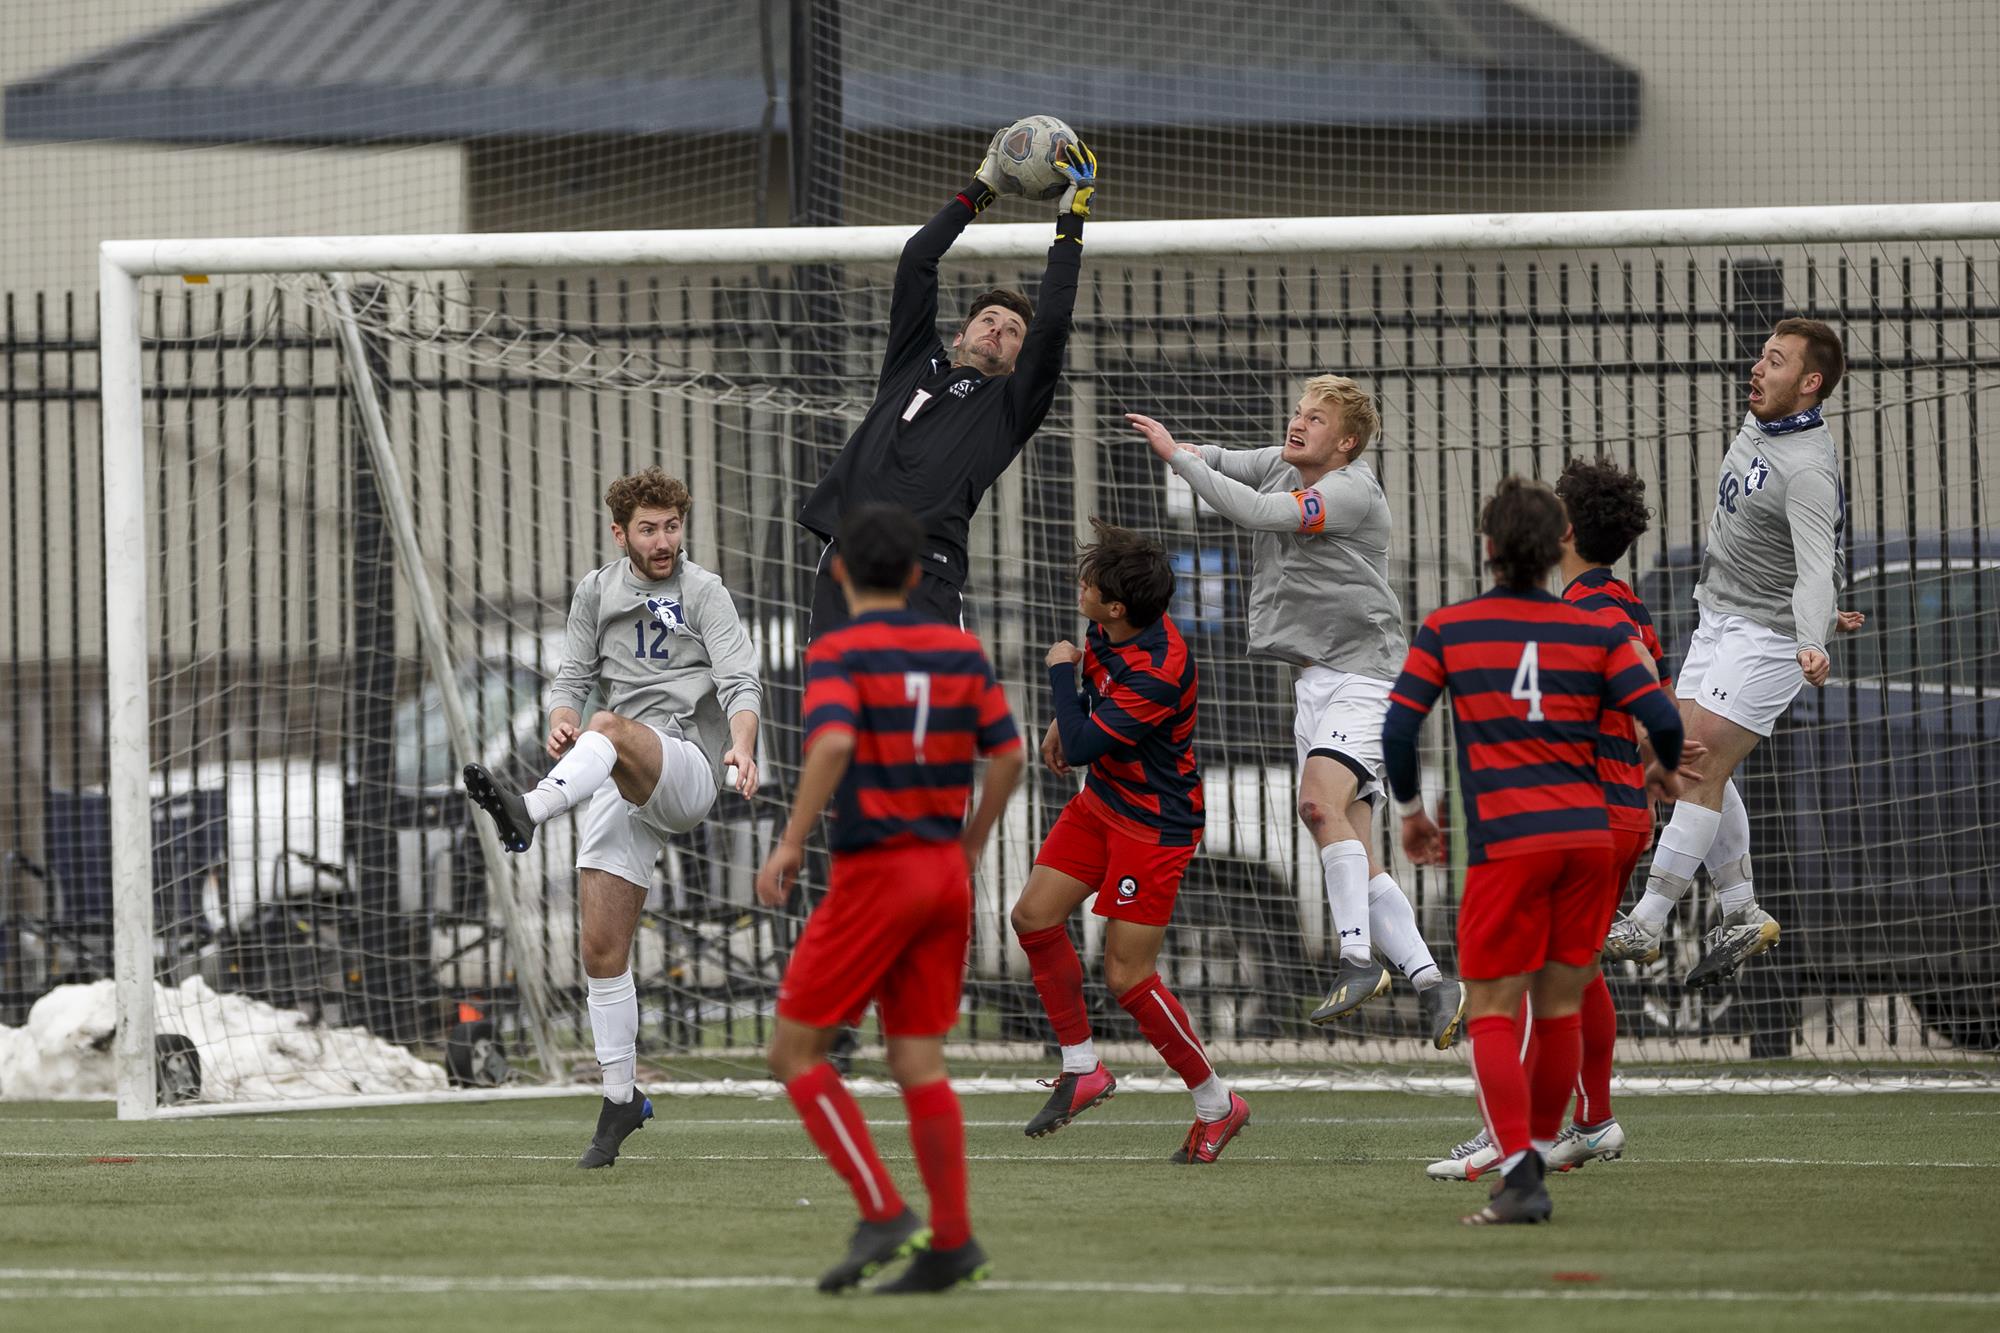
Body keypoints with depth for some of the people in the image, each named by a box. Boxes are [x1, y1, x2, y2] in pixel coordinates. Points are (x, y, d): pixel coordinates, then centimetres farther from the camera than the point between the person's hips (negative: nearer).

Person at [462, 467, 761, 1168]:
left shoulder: (702, 591, 2)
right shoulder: (597, 591, 17)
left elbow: (739, 676, -10)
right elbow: (574, 676, 17)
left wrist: (742, 744, -30)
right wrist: (559, 721, -7)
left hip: (688, 765, -5)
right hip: (622, 791, 5)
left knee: (611, 728, -37)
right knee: (602, 949, -1)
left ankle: (526, 813, -64)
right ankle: (621, 1096, 10)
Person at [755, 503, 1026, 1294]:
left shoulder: (837, 655, -10)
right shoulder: (960, 652, 7)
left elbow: (833, 744, -27)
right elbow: (1008, 756, 8)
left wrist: (791, 842, -20)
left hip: (873, 874, -6)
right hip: (944, 871, 6)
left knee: (796, 1052, 3)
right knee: (918, 1065, 9)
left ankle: (882, 1214, -8)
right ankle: (950, 1244, 4)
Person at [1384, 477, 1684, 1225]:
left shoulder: (1447, 630, 4)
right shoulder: (1595, 633, 6)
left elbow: (1398, 729, -1)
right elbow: (1662, 720, -2)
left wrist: (1410, 812, 15)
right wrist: (1668, 773, 21)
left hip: (1505, 845, -3)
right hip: (1587, 836, 3)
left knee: (1492, 1015, 0)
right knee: (1559, 1011, 13)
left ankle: (1520, 1177, -16)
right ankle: (1534, 1160, 21)